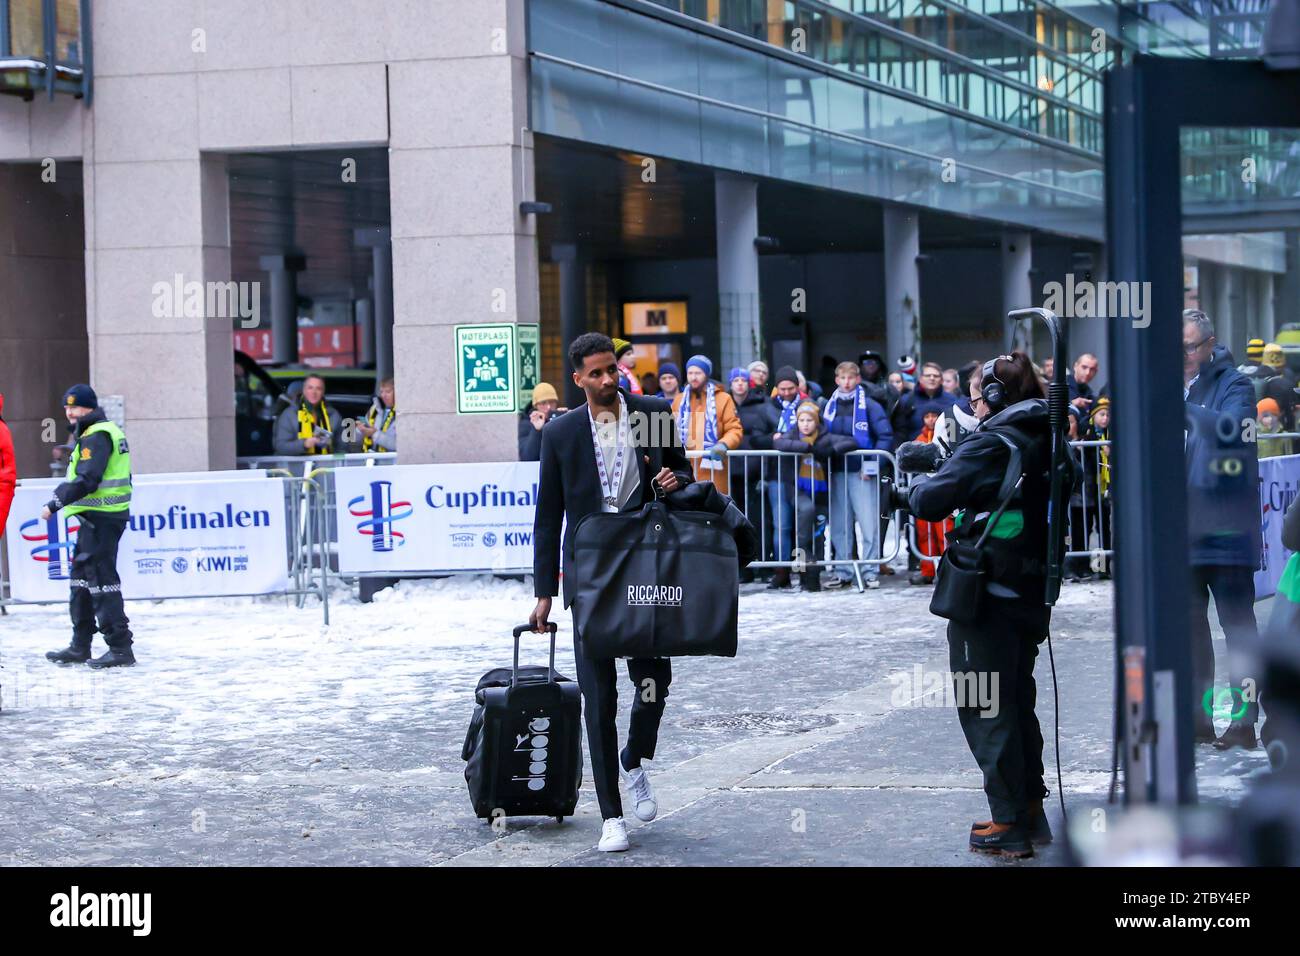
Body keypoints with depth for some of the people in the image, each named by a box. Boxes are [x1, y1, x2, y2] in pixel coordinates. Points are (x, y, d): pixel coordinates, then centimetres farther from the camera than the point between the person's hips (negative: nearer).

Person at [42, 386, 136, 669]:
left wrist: (55, 504, -18)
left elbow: (86, 481, -22)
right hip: (99, 517, 11)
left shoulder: (95, 436, -14)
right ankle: (80, 647, 22)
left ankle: (120, 648, -10)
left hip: (100, 517, -11)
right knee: (81, 576, 16)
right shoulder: (110, 431, 19)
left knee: (101, 580, -10)